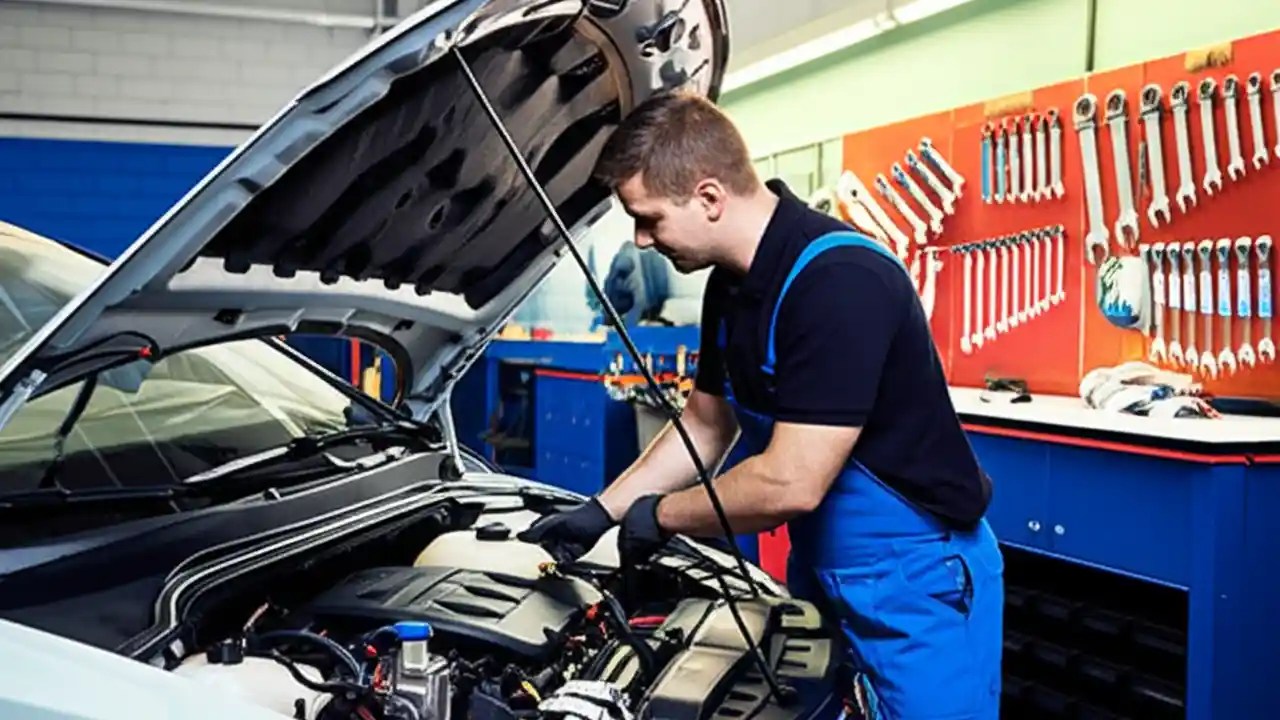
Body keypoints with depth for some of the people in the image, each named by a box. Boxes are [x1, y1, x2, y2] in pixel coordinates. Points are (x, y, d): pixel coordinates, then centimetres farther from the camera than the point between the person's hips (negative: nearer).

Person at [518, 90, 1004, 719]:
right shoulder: (731, 284, 1)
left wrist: (660, 515, -15)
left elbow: (790, 484, -30)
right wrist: (600, 512, 10)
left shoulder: (839, 279, -29)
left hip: (917, 580, -8)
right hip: (820, 572, 9)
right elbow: (706, 425, 14)